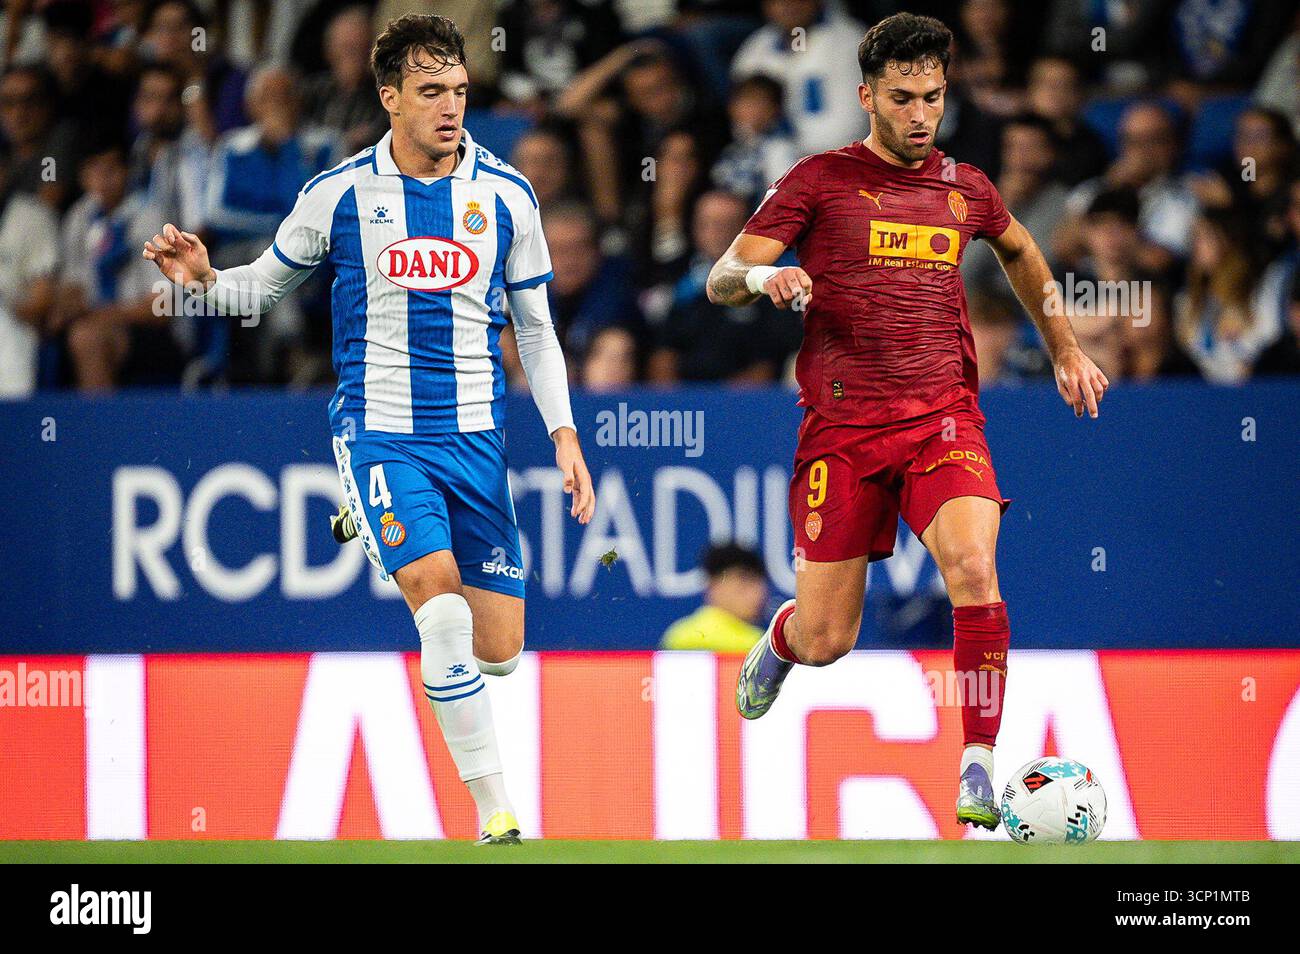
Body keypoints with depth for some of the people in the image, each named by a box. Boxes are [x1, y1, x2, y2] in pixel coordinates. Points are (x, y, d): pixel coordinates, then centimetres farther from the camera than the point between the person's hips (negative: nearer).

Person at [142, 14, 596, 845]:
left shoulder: (506, 194, 2)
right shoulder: (339, 194, -2)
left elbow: (536, 328, 11)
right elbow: (266, 283, 12)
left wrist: (565, 436, 3)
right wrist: (206, 277, -10)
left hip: (475, 434, 3)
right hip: (379, 428, -3)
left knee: (499, 650, 3)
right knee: (443, 609, -24)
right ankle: (495, 812, -16)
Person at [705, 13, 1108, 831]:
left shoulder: (964, 189, 10)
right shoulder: (820, 181, 0)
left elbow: (1020, 251, 33)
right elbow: (720, 280, -1)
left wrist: (1065, 350, 31)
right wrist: (764, 276, -24)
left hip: (943, 418, 2)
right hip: (842, 426, -2)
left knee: (973, 570, -26)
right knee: (826, 642, 1)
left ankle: (979, 768, -19)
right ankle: (782, 638, 41)